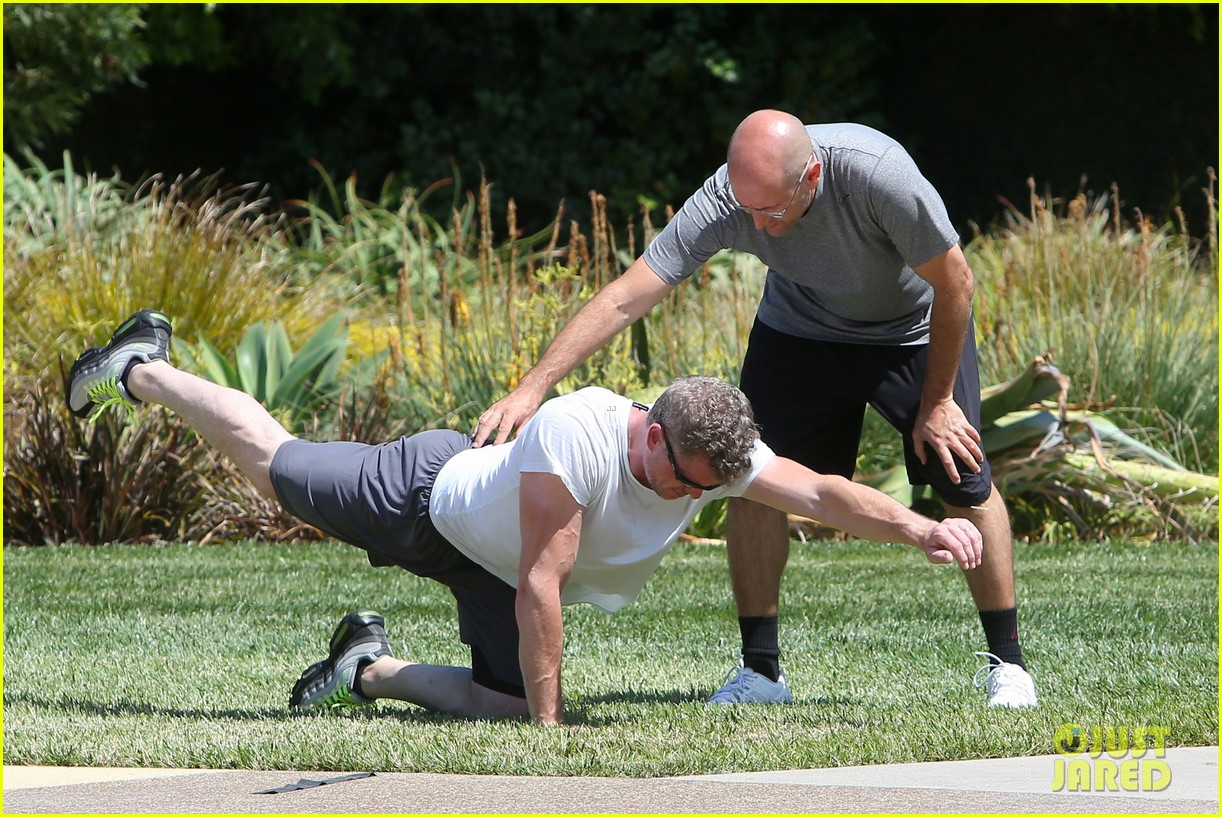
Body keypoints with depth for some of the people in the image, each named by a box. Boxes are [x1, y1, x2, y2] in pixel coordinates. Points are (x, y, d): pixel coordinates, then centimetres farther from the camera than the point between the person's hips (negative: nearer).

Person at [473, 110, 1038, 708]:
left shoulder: (878, 175, -39)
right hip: (802, 332, 2)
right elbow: (624, 299, -32)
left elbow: (954, 283, -24)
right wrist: (531, 388, -39)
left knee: (966, 484, -6)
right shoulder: (721, 204, -32)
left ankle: (1006, 663, 9)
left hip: (915, 330, -2)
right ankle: (760, 670, 0)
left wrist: (938, 401, -15)